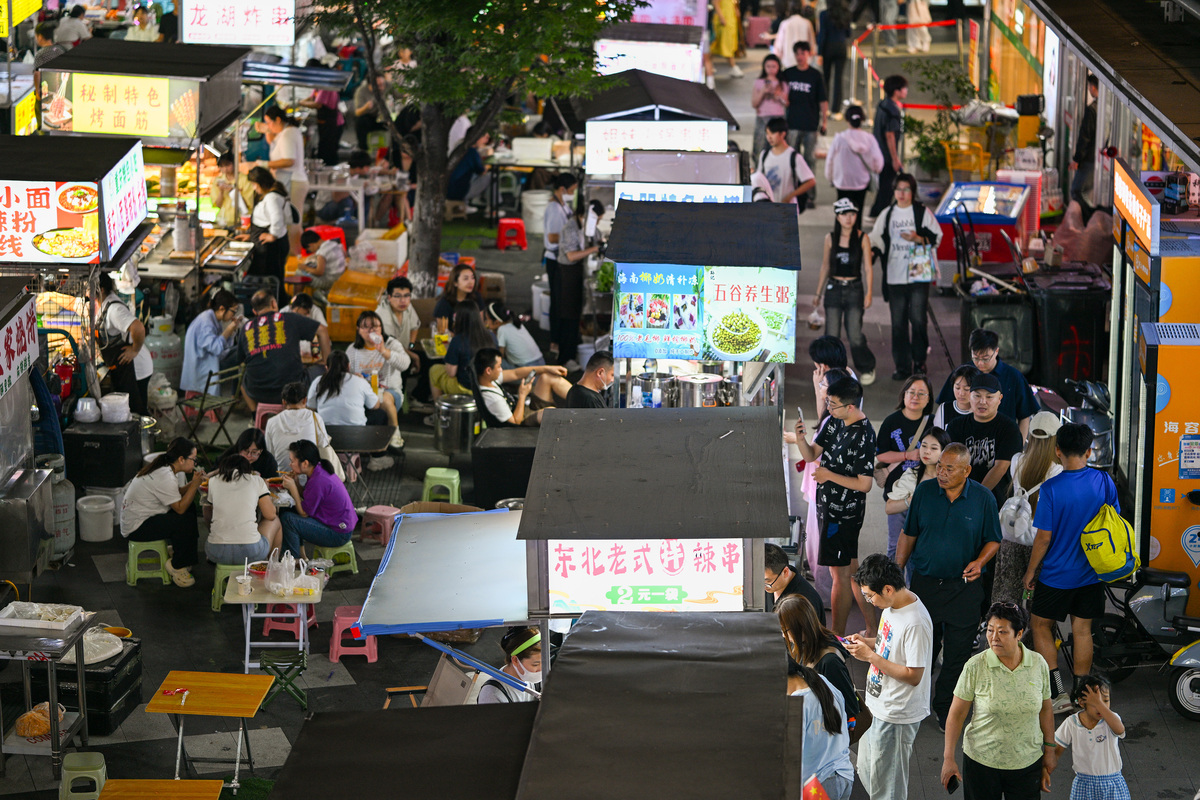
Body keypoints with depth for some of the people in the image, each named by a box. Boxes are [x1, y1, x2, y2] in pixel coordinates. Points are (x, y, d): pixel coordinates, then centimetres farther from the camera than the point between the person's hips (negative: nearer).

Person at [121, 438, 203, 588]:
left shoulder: (162, 468, 5)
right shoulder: (165, 477, -26)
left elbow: (177, 494, 10)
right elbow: (180, 508, -24)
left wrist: (193, 483, -5)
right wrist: (194, 484, -20)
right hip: (136, 528, -10)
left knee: (190, 509, 8)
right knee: (186, 520, -20)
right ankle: (176, 565, -2)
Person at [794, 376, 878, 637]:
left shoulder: (864, 437, -21)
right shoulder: (835, 422, 4)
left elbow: (864, 484, -21)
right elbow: (812, 455, 9)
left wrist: (829, 475, -20)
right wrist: (800, 438, -10)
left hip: (843, 514, -9)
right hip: (830, 508, 9)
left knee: (840, 575, 1)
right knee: (852, 570, 17)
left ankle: (837, 636, 12)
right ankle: (872, 628, 27)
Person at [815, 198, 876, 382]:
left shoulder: (862, 238, -1)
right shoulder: (830, 238, 5)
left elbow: (868, 268, 1)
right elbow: (825, 267, 13)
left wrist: (869, 293, -7)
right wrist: (818, 293, 14)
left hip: (854, 289, -2)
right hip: (834, 289, 2)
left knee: (855, 336, -5)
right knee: (832, 336, -2)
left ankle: (867, 369, 17)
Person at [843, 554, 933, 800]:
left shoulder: (916, 623, -28)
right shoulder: (892, 605, 2)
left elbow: (913, 676, -26)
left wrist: (871, 656, -24)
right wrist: (867, 642, 1)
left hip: (896, 716, -10)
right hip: (877, 705, 10)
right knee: (866, 772, 23)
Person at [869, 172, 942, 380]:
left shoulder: (923, 213, 2)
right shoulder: (887, 215, 12)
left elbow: (936, 237, 2)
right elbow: (877, 238, 15)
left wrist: (918, 239, -14)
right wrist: (872, 250, -5)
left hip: (918, 275, -3)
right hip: (894, 276, 3)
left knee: (918, 318, -9)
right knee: (898, 322, 3)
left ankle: (919, 359, 7)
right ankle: (902, 366, 9)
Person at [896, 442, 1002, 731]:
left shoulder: (983, 499, -5)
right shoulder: (925, 492, -1)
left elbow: (993, 540, 4)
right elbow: (908, 535, 8)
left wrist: (980, 561, -15)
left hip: (964, 586, -1)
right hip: (925, 582, 1)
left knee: (958, 652, 3)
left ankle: (945, 707, 19)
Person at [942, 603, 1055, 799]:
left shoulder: (1038, 663, -5)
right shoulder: (975, 667, -13)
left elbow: (1045, 709, 9)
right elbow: (956, 714, -7)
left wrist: (1050, 749, 12)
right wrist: (948, 758, -9)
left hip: (1027, 762, 2)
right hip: (981, 760, -2)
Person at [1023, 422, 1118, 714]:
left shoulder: (1050, 489, -19)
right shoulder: (1104, 482, -6)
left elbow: (1043, 537, -15)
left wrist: (1030, 571, -1)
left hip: (1057, 573, -4)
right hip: (1092, 573, 4)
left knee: (1041, 624, 12)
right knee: (1082, 629, 13)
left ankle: (1058, 692, 5)